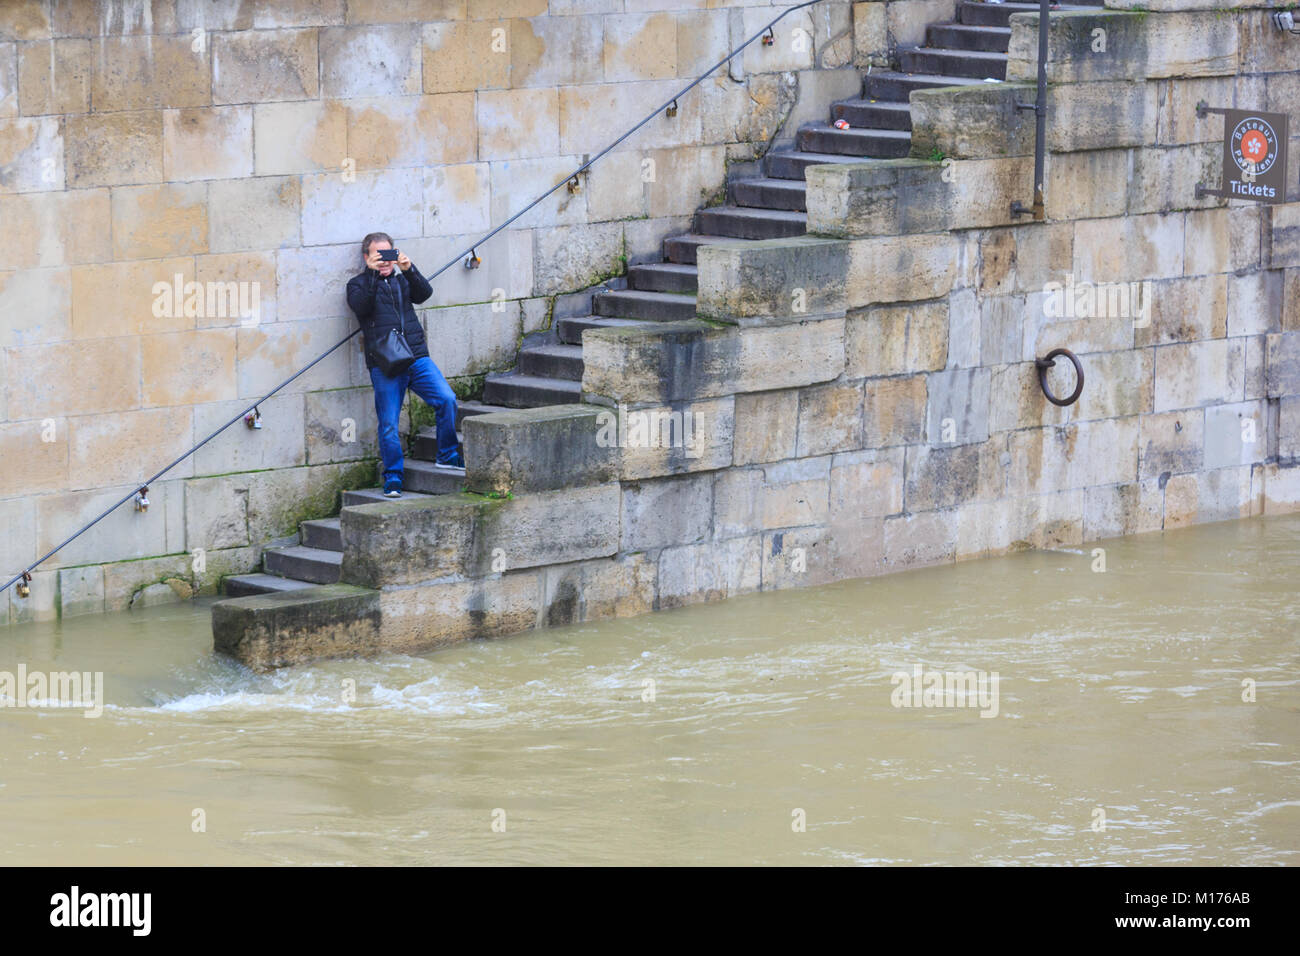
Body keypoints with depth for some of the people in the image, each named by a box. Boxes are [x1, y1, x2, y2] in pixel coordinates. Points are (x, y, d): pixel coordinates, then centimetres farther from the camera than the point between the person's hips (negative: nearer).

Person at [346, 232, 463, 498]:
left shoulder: (402, 279, 20)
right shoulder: (359, 284, 10)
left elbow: (423, 293, 0)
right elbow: (360, 306, -12)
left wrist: (409, 269, -16)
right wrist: (372, 273, -21)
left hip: (416, 357, 3)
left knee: (446, 399, -15)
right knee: (388, 424, -6)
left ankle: (448, 456, 3)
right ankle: (393, 480, 4)